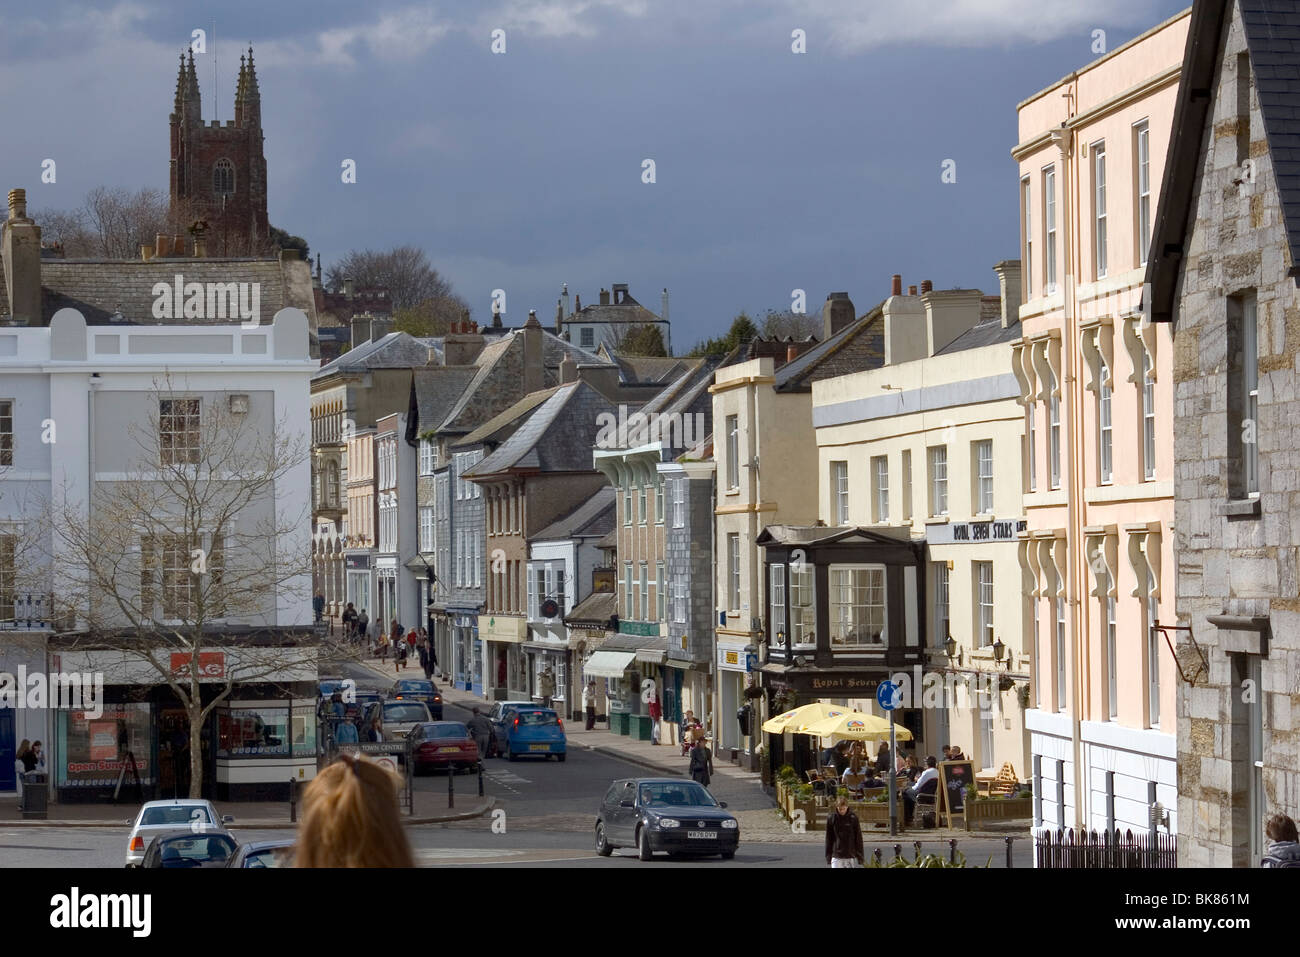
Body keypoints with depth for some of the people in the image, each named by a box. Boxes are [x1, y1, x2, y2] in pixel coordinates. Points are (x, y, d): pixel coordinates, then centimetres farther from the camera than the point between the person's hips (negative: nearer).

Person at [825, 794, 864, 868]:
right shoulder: (831, 819, -1)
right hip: (837, 857, 0)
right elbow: (828, 839, 5)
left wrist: (860, 856, -2)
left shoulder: (853, 818, -3)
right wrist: (828, 856, 4)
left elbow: (858, 838, 1)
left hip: (851, 856, 0)